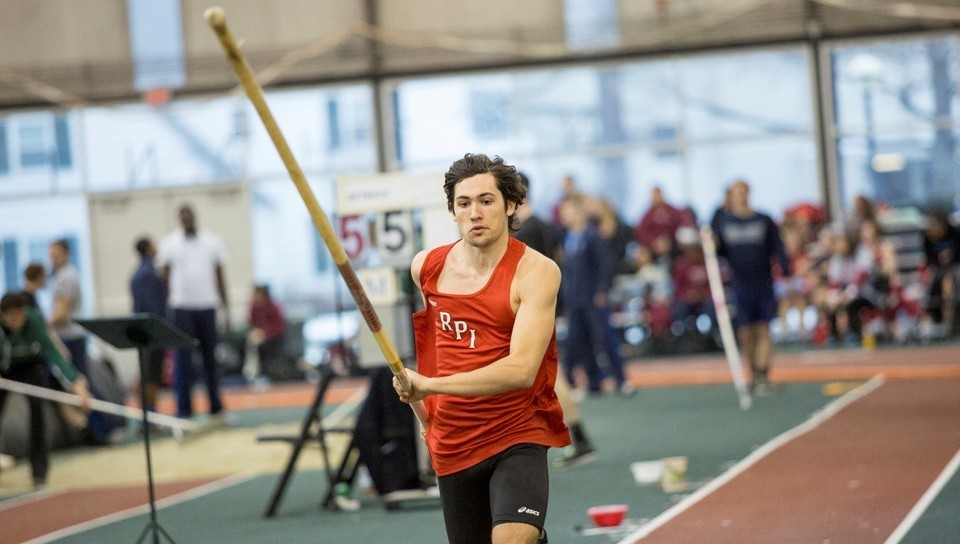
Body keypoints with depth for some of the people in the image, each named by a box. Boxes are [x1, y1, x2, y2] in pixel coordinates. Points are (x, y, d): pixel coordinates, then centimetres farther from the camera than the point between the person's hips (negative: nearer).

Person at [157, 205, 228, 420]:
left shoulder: (212, 241, 9)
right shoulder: (169, 243, 4)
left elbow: (220, 276, 12)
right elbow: (165, 277, 4)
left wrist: (225, 308, 8)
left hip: (208, 306, 2)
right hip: (182, 307, -2)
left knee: (211, 357, 6)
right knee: (183, 358, -4)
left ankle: (216, 406, 13)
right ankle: (184, 408, -2)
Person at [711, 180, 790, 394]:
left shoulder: (764, 221, 5)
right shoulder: (724, 222, 8)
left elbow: (777, 248, 5)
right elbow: (719, 251, 10)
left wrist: (785, 268, -7)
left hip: (764, 284, -1)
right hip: (740, 285, 1)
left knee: (763, 331, -5)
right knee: (745, 333, 1)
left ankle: (763, 377, -5)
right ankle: (755, 376, 15)